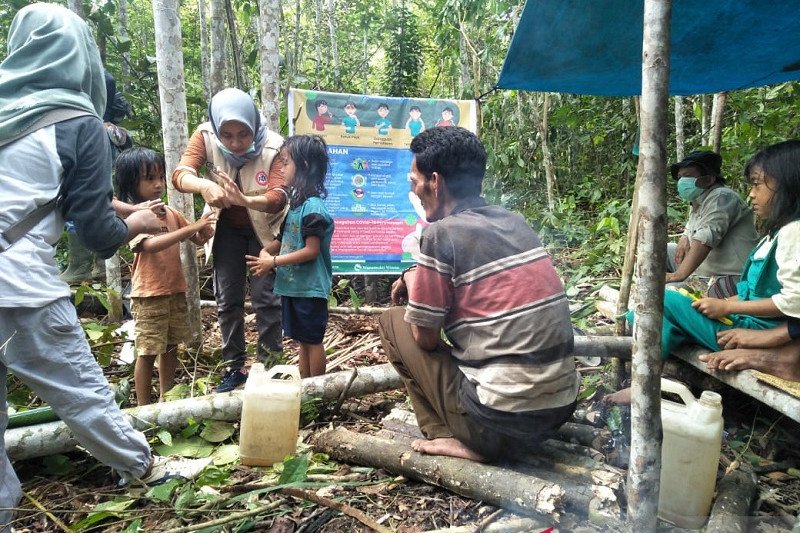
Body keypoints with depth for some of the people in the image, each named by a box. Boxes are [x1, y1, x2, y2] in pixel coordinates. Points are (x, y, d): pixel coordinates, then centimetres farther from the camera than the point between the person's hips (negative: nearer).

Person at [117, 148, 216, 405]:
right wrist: (193, 227, -34)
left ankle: (166, 398, 32)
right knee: (147, 352, 3)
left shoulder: (171, 213, 5)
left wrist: (205, 232, -15)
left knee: (171, 346, 16)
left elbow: (197, 240, 9)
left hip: (176, 291, 6)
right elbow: (151, 245, -30)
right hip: (149, 296, -6)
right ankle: (143, 407, 16)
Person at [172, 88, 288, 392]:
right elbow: (180, 173, -30)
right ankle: (235, 367, 19)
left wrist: (243, 199, -54)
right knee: (227, 298, 6)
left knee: (266, 296, -4)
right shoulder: (205, 136, -20)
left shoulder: (273, 146, -28)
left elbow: (279, 198, -35)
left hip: (264, 227, -2)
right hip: (227, 227, 3)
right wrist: (203, 185, -52)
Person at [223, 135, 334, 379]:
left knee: (313, 340, 4)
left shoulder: (313, 207, -20)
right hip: (293, 285, 9)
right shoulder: (295, 202, 9)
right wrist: (265, 251, -3)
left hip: (310, 287, -9)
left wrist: (273, 262, -18)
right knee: (303, 340, 17)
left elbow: (311, 251, -23)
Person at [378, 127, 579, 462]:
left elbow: (426, 338, -7)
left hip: (501, 423, -7)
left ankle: (453, 439, 4)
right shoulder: (515, 222, 8)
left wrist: (412, 280, 10)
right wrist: (419, 280, 18)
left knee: (393, 321, 7)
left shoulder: (441, 234, -13)